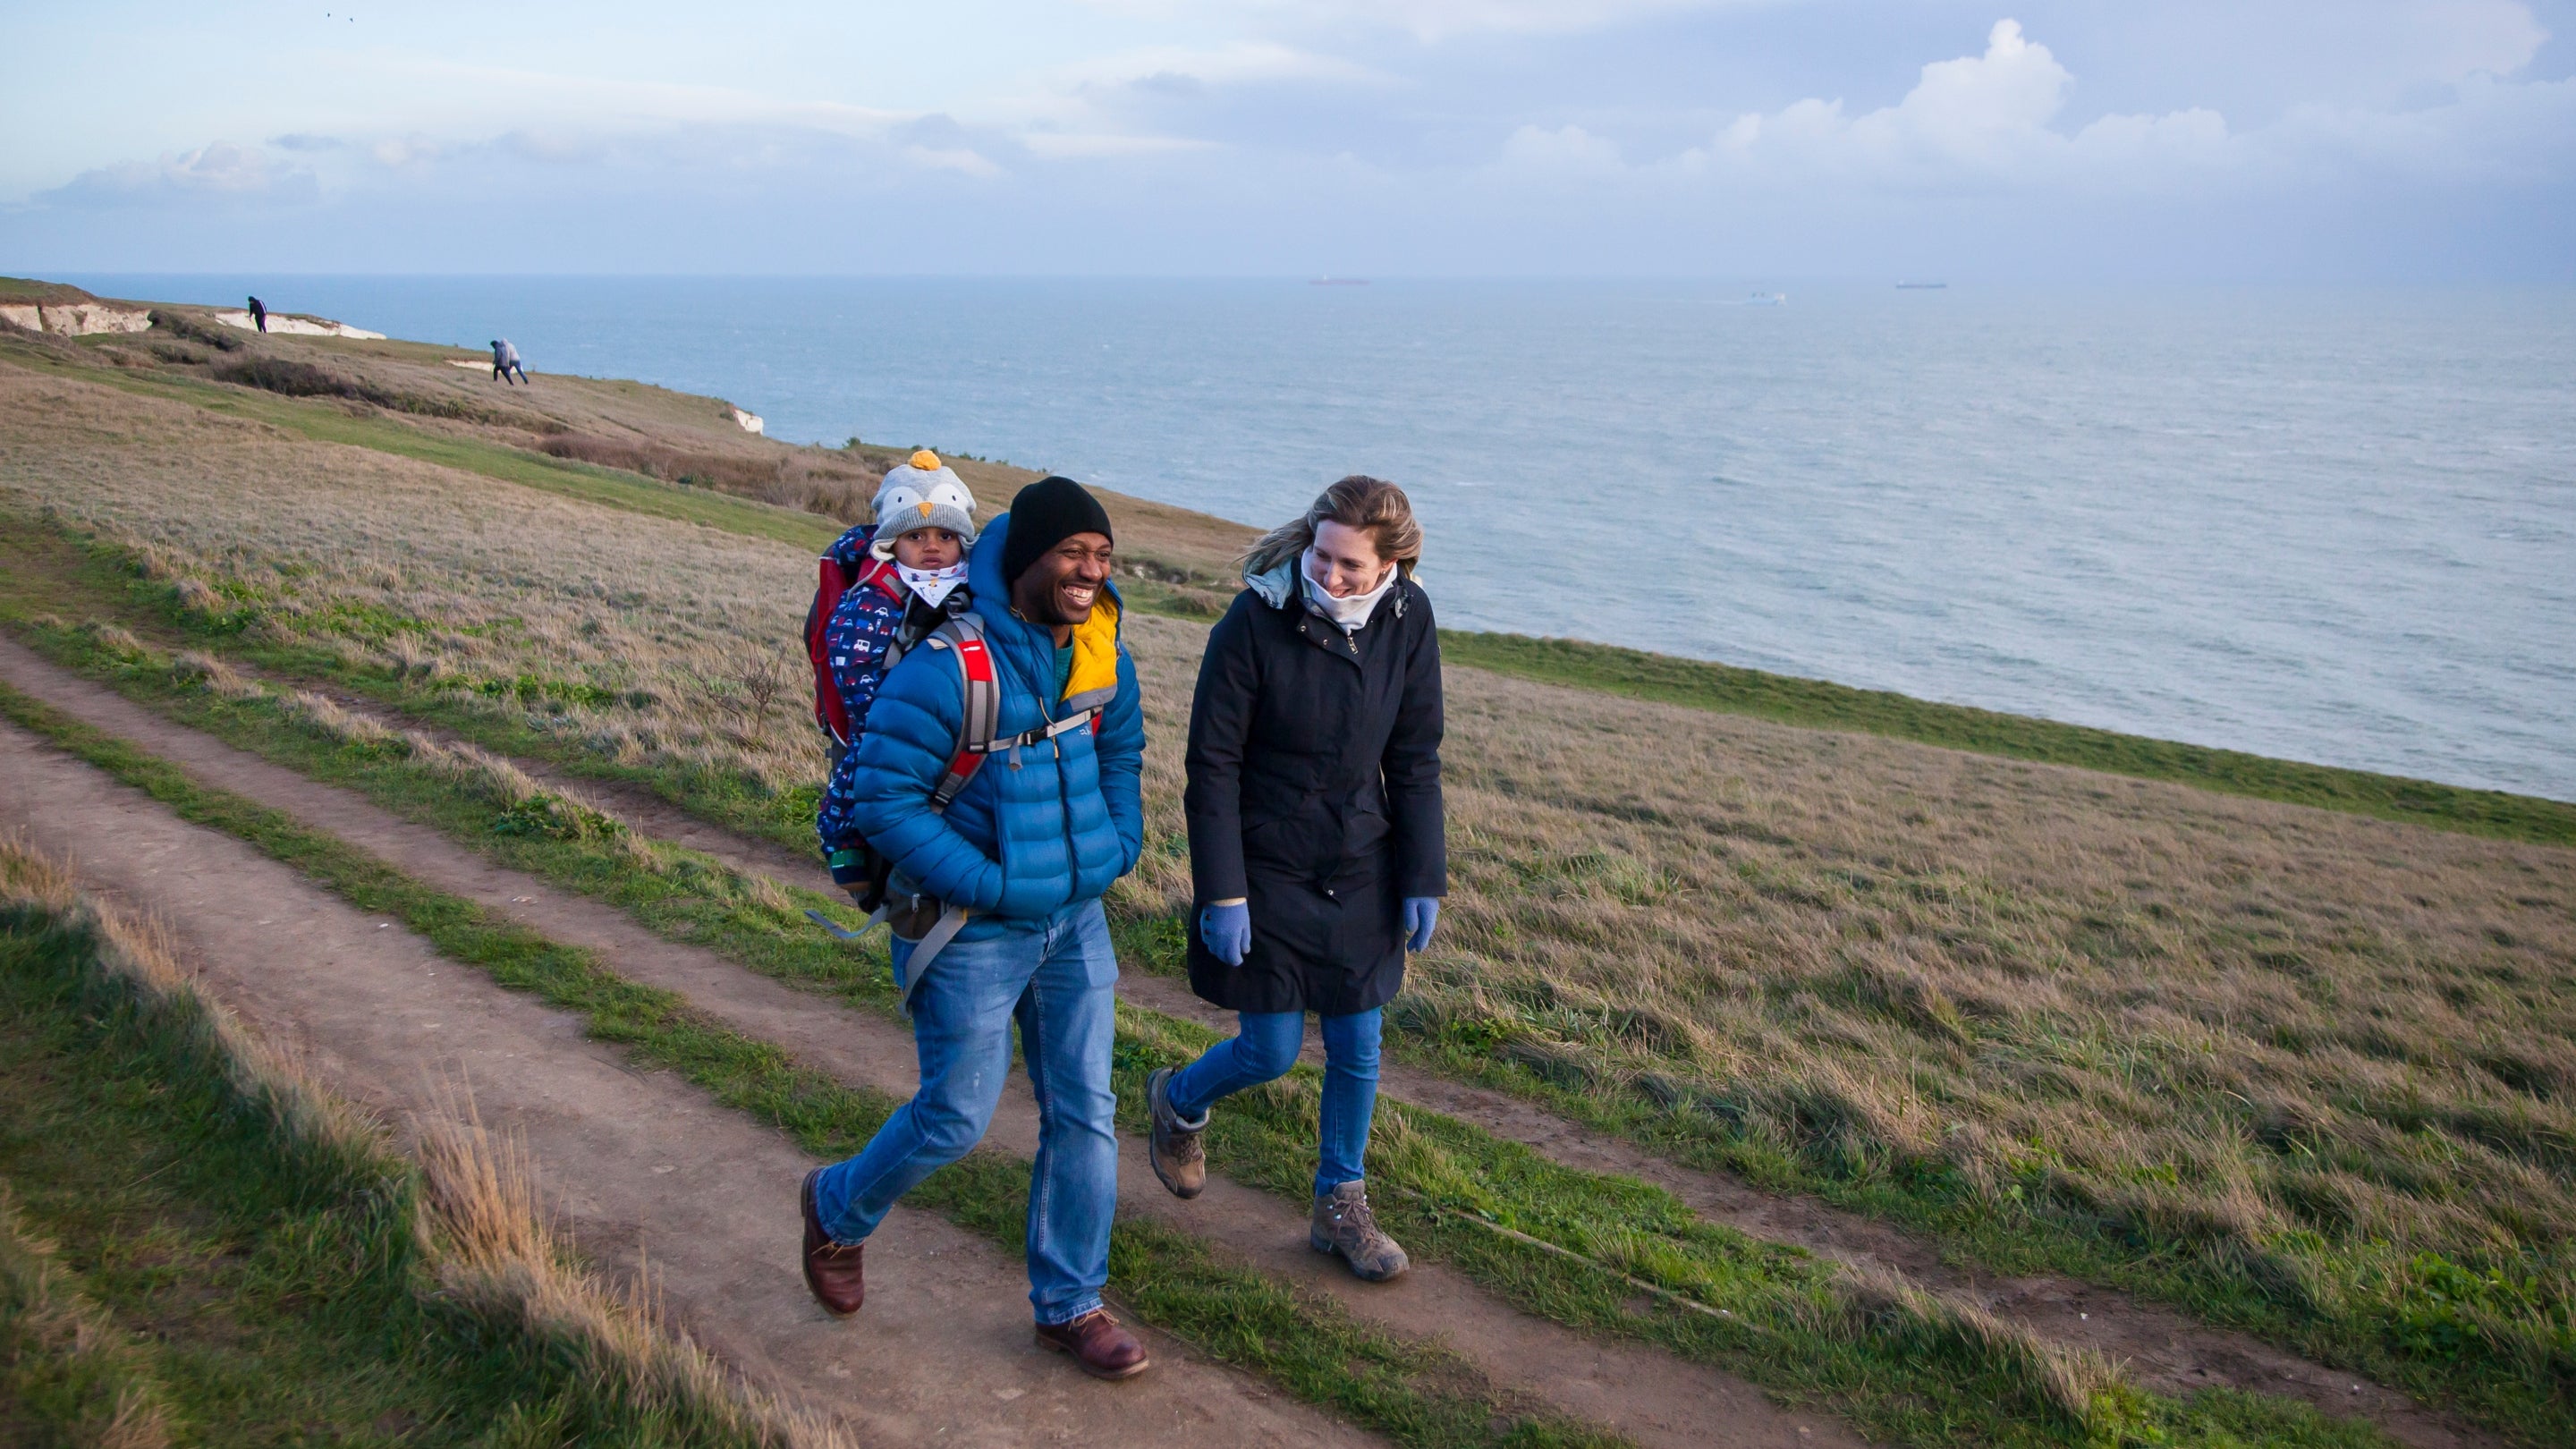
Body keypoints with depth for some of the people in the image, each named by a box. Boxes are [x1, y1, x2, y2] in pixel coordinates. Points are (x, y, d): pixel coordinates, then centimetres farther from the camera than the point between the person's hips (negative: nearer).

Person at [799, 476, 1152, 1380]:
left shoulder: (1103, 651, -1)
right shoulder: (950, 664, -24)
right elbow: (882, 799, -21)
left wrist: (1120, 846, 5)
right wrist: (989, 884, -20)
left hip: (1076, 922, 6)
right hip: (971, 931, -6)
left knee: (1083, 1113, 8)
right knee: (954, 1119, 5)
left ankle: (1070, 1305, 25)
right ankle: (839, 1209, 36)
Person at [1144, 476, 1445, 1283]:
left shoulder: (1408, 619, -7)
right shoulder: (1253, 625, -19)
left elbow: (1415, 760, 3)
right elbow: (1212, 767, -13)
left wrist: (1424, 880, 1)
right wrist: (1221, 895, -15)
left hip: (1361, 874, 4)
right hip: (1269, 873, -4)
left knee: (1357, 1048, 10)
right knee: (1271, 1052, 3)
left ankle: (1341, 1207, 30)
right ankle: (1177, 1103, 36)